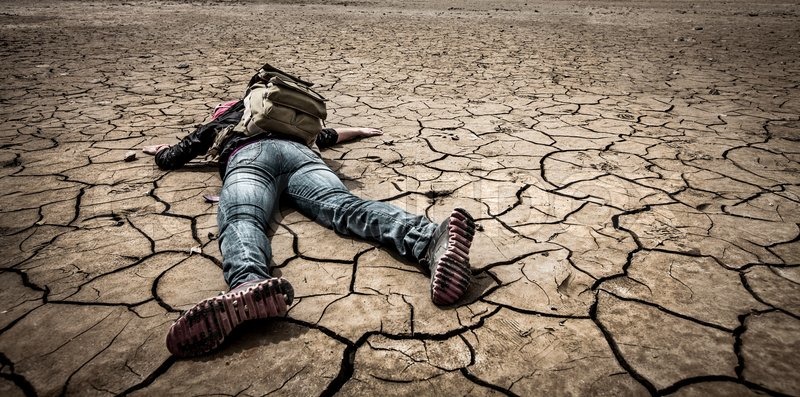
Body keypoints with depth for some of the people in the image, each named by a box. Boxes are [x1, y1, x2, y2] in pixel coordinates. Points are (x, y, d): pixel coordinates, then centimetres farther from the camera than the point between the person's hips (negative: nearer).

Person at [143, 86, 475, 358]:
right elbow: (326, 135, 58)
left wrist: (160, 150, 73)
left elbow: (169, 160, 48)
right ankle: (429, 239, -57)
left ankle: (250, 284, -69)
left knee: (240, 219, -30)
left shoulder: (215, 126, 43)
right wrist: (360, 131, 76)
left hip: (247, 156, -2)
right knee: (344, 205, -25)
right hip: (297, 151, 2)